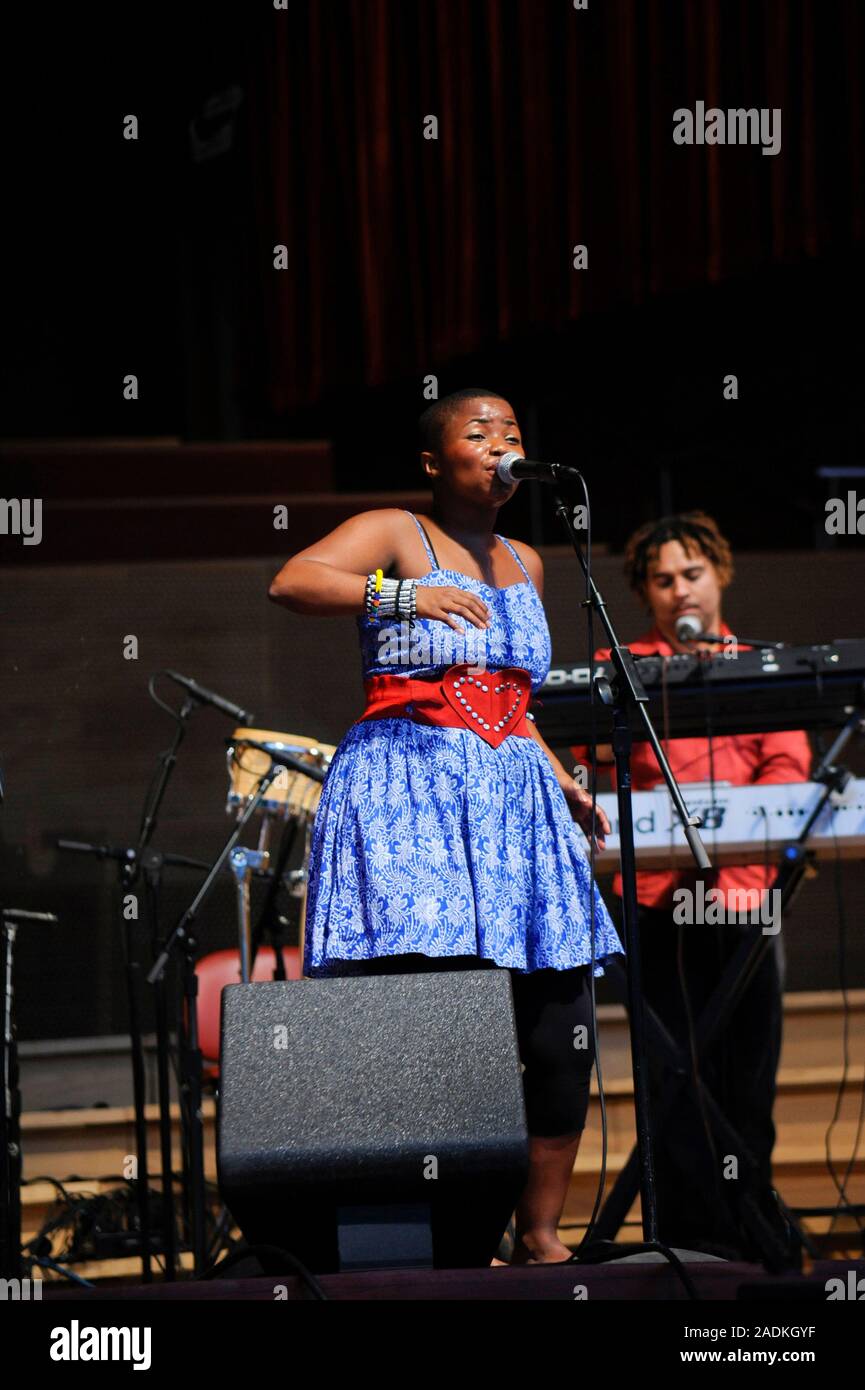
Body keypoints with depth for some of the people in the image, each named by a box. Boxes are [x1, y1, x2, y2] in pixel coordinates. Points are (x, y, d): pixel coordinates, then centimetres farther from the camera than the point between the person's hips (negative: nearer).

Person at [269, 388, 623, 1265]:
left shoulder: (523, 565, 22)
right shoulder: (395, 534, 2)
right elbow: (291, 582, -17)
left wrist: (559, 779, 18)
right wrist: (404, 595, -30)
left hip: (511, 796, 7)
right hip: (407, 790, -7)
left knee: (564, 1028, -1)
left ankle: (538, 1234, 9)